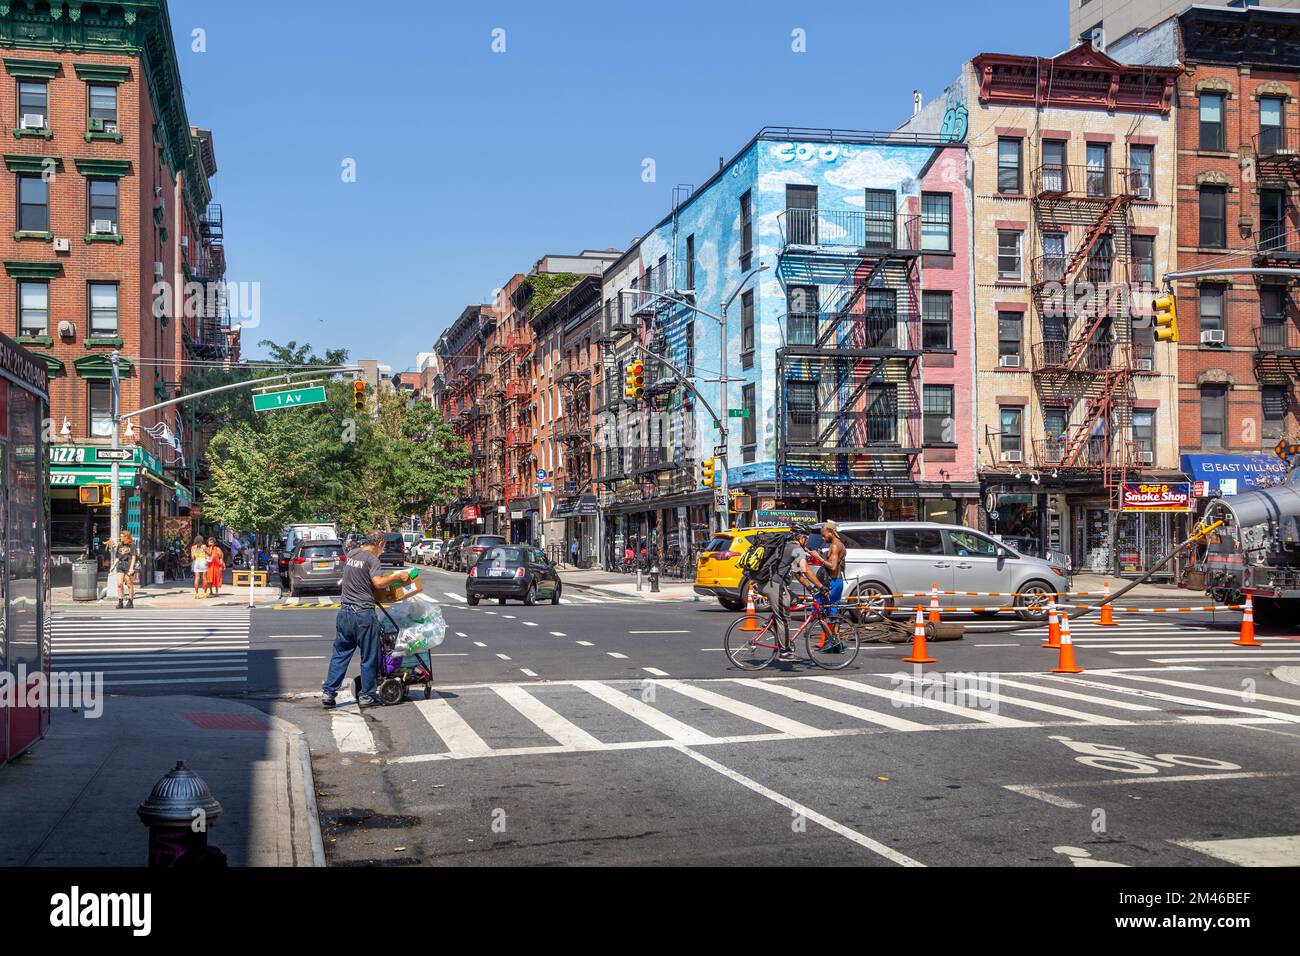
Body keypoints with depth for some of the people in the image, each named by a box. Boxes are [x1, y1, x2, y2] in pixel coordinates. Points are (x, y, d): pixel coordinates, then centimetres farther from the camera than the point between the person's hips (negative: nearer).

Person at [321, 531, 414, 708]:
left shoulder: (351, 554, 13)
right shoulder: (372, 559, -10)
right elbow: (378, 583, -23)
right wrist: (398, 576, -12)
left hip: (345, 612, 7)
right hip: (364, 613, -6)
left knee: (340, 654, 12)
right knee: (369, 657, 5)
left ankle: (328, 692, 9)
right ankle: (367, 695, 11)